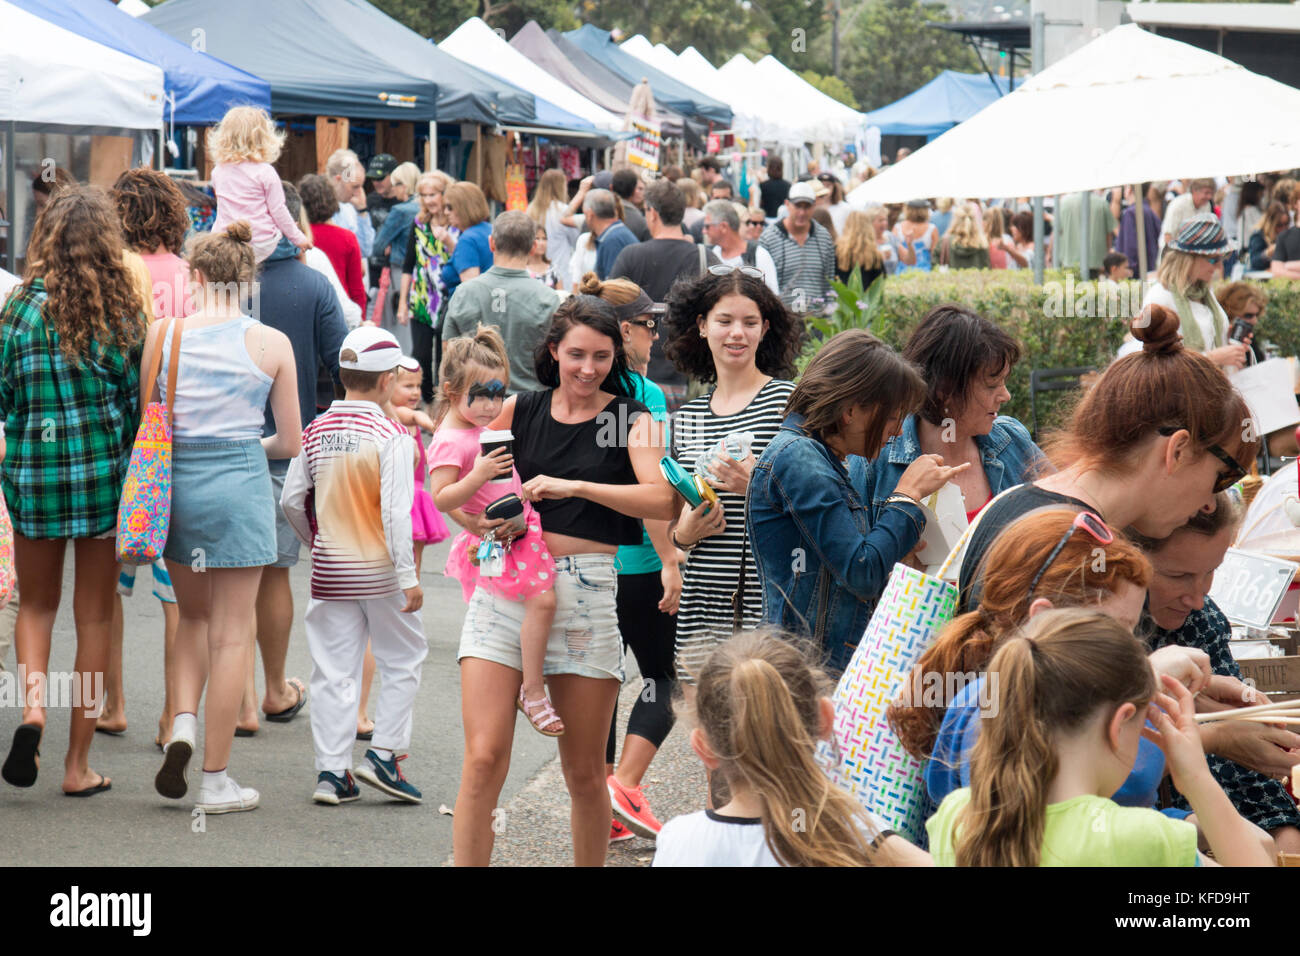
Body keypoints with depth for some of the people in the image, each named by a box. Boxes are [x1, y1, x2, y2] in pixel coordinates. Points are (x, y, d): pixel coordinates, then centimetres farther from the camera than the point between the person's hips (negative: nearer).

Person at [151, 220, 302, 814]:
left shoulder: (164, 332, -1)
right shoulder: (272, 343, -3)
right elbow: (291, 442, 4)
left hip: (176, 479, 2)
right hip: (240, 481, -2)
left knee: (194, 618, 23)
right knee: (230, 634, 4)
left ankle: (183, 722, 0)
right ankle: (215, 780, 7)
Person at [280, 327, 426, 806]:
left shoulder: (316, 431, 2)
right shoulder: (390, 435, -12)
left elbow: (292, 500, 4)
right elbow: (396, 511, -17)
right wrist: (408, 577, -13)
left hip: (330, 569, 4)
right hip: (379, 569, -4)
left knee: (333, 669, 7)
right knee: (403, 659, 13)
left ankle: (332, 770, 5)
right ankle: (383, 755, 8)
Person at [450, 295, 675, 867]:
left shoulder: (631, 421, 5)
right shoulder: (519, 411, 10)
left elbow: (662, 501, -12)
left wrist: (575, 486, -20)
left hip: (586, 593, -1)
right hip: (506, 584, 1)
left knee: (585, 774, 8)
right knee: (484, 760, -10)